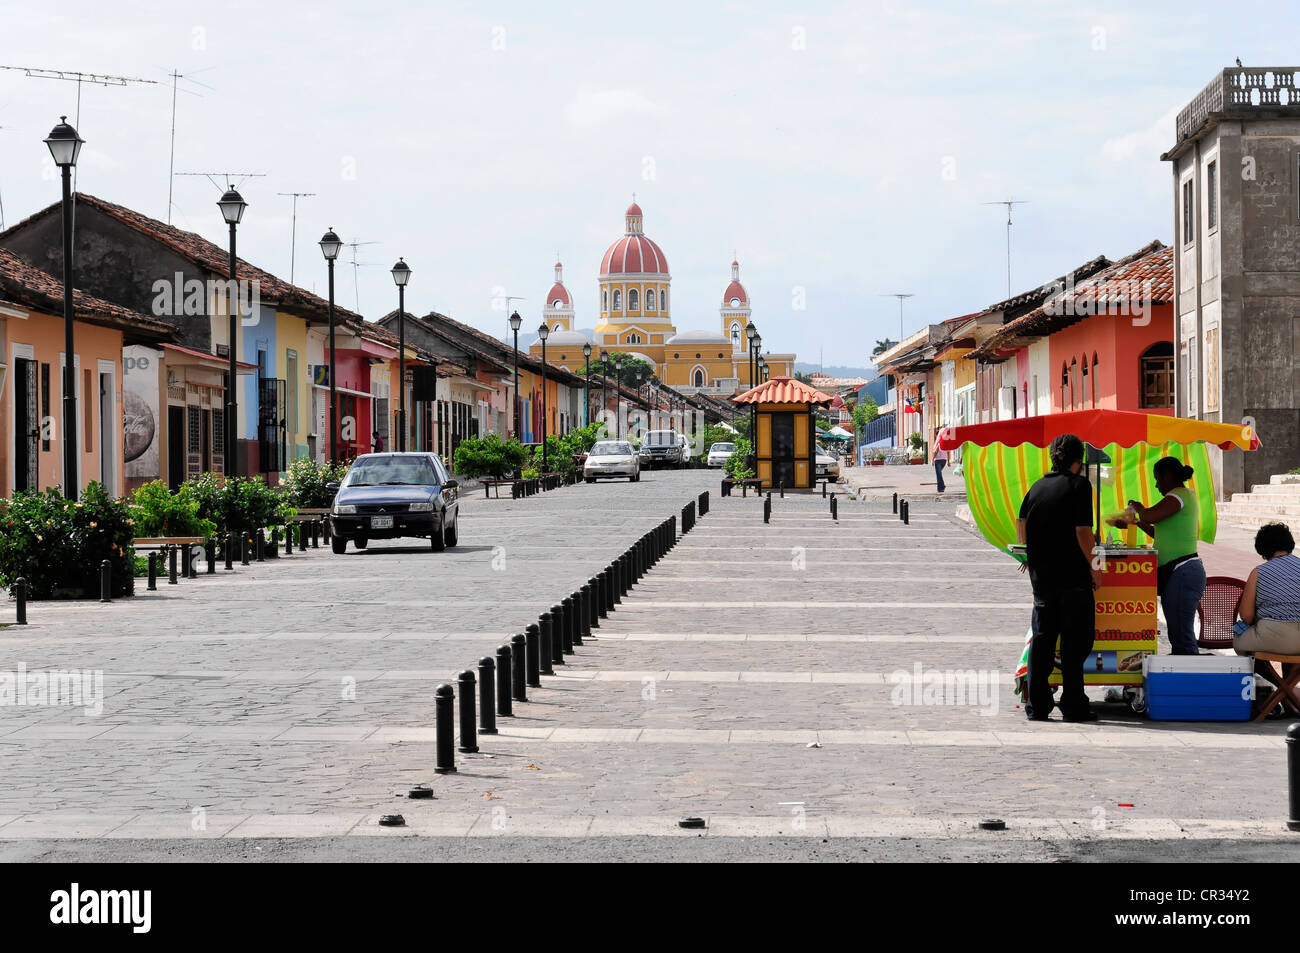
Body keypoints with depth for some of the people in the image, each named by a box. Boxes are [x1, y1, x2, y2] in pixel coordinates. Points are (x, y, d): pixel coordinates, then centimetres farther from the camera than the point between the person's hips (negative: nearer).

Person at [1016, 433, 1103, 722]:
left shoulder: (1037, 486, 8)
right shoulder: (1079, 485, -8)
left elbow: (1022, 529, 9)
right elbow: (1083, 532, -15)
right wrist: (1093, 567, -6)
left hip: (1040, 575, 5)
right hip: (1072, 575, -5)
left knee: (1041, 638, 10)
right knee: (1075, 641, 2)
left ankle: (1037, 705, 9)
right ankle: (1073, 705, 3)